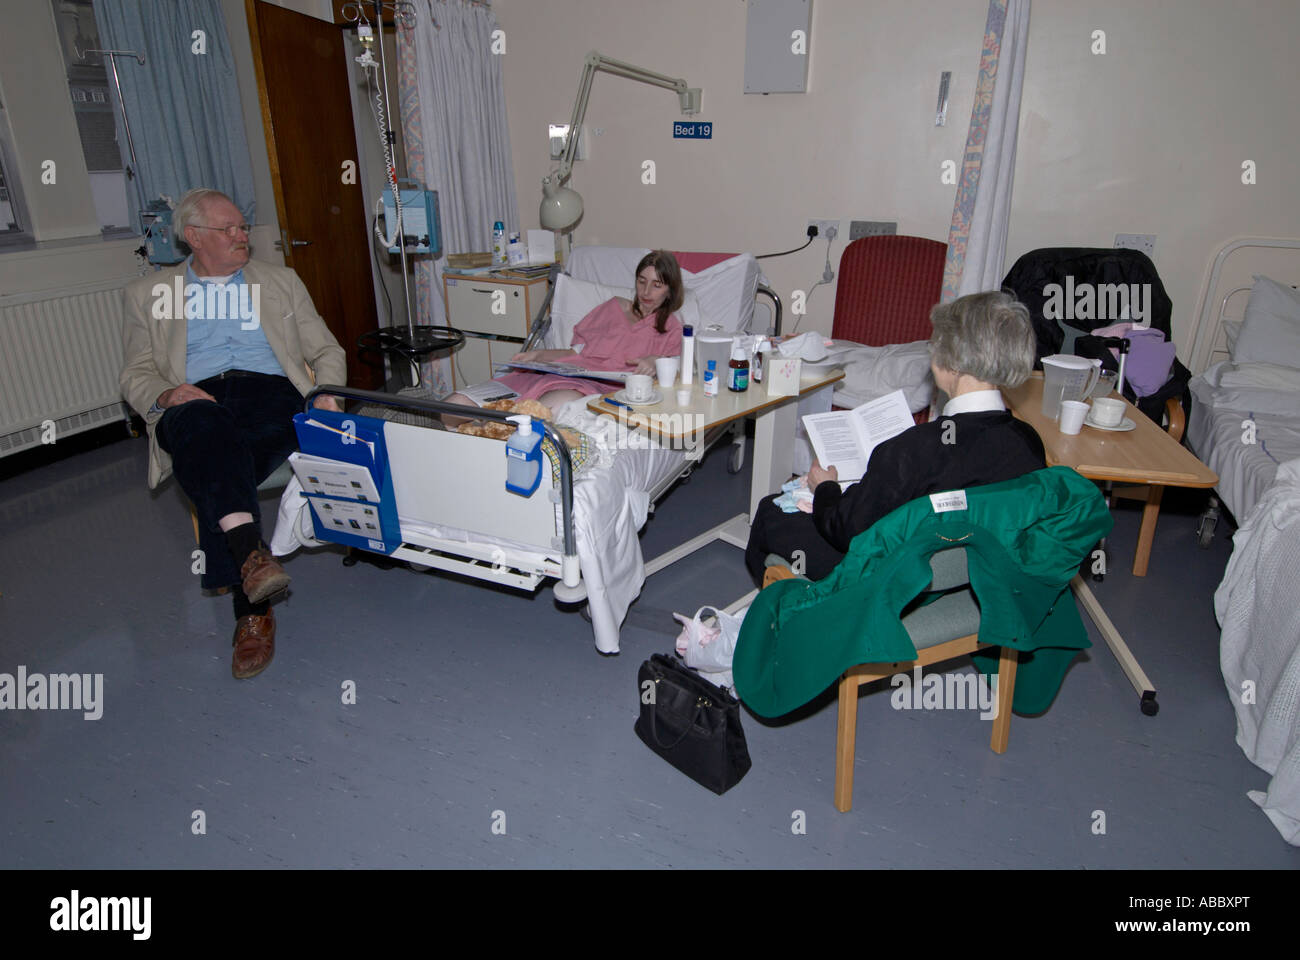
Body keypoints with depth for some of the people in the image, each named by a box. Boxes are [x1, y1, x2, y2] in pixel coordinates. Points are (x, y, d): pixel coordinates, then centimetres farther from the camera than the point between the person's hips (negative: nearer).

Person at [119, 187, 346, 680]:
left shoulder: (280, 280, 26)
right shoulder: (147, 294, 23)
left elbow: (327, 350, 21)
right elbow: (135, 375, 15)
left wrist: (327, 394, -2)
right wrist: (165, 394, -10)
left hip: (271, 394, 0)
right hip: (196, 399, 0)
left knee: (217, 470, -33)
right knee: (202, 424, -39)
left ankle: (250, 610, -32)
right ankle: (251, 555, -52)